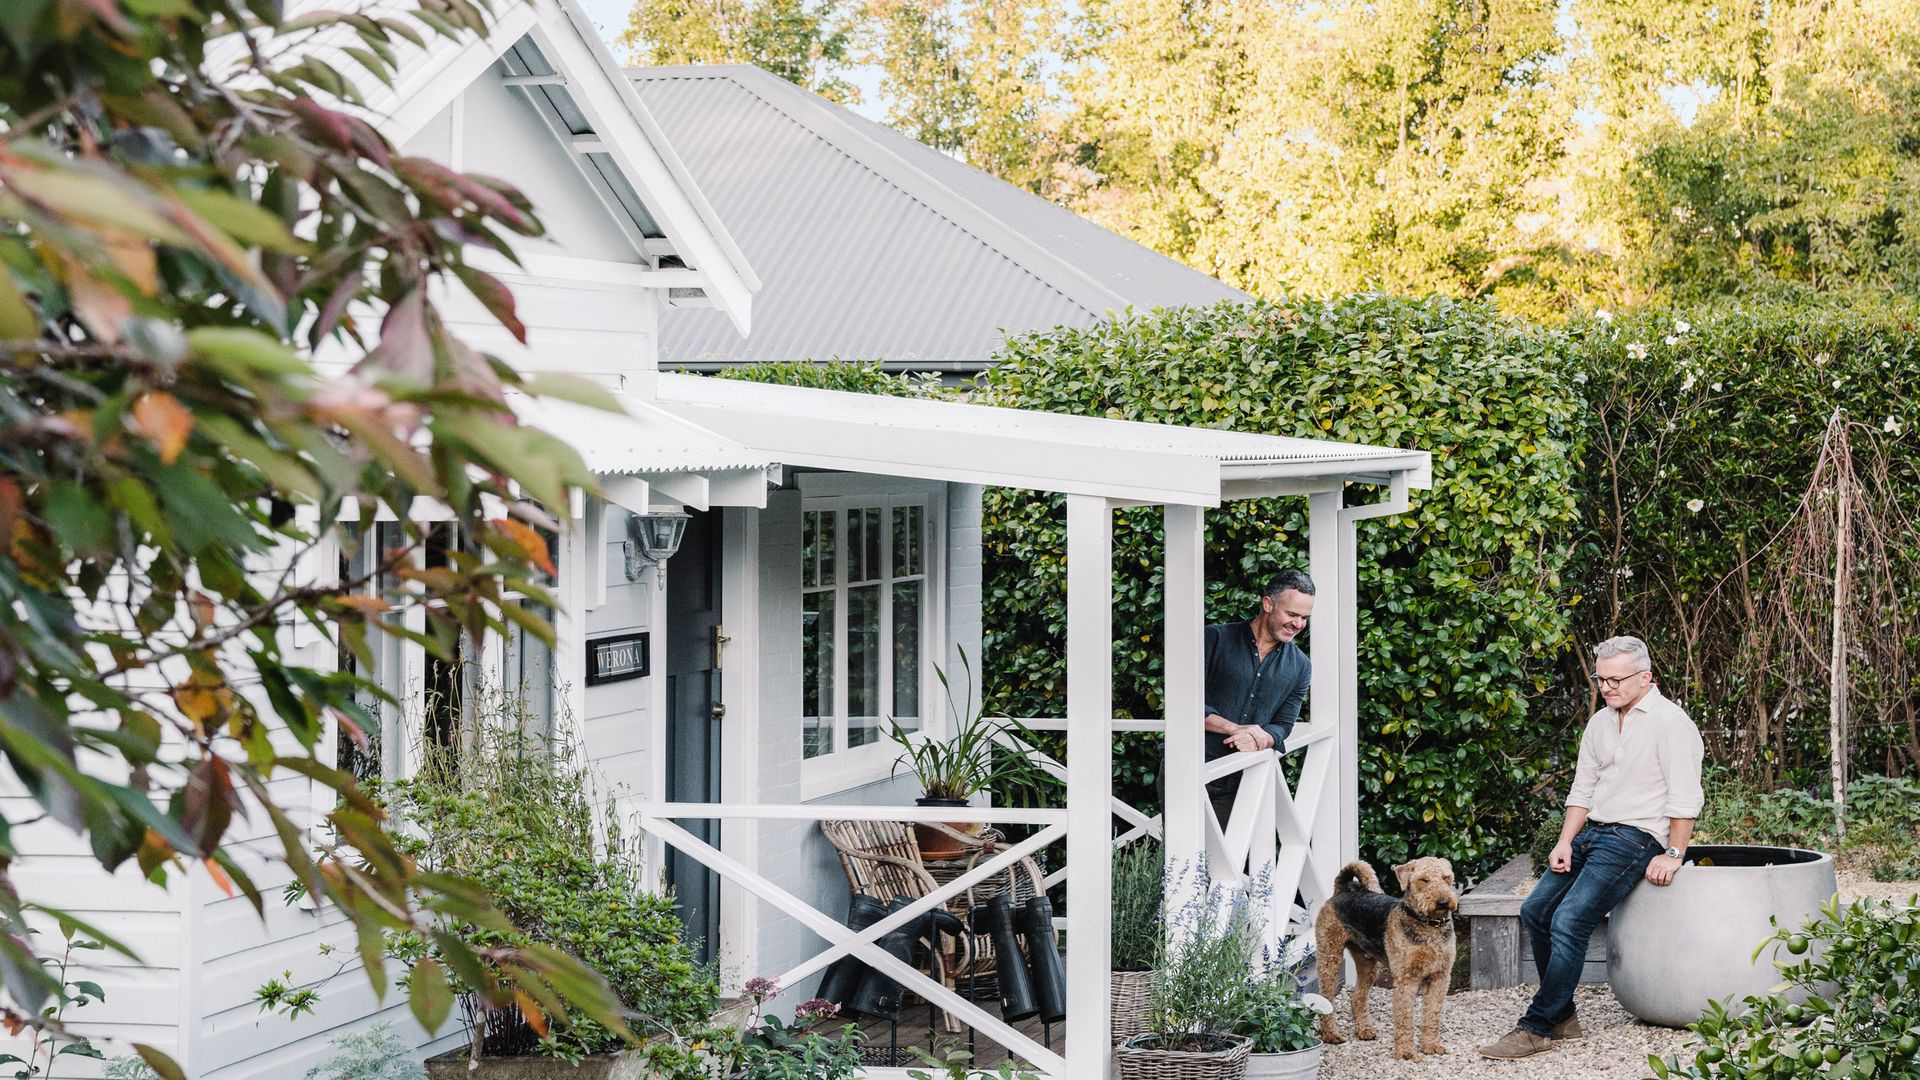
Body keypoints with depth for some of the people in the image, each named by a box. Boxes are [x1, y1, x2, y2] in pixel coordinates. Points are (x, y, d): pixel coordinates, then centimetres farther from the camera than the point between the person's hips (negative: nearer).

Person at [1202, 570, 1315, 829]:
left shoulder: (1299, 667, 12)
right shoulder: (1217, 639, 0)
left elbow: (1283, 727, 8)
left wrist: (1258, 739, -16)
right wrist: (1236, 729, -17)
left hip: (1238, 783, 3)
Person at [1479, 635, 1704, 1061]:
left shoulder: (1669, 721, -11)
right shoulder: (1599, 723, 15)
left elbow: (1684, 797, -15)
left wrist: (1673, 855, -18)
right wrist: (1564, 843, 5)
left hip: (1635, 838, -9)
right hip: (1592, 833, 9)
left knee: (1569, 921, -20)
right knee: (1535, 911, 0)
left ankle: (1536, 1028, -16)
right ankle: (1562, 1016, 9)